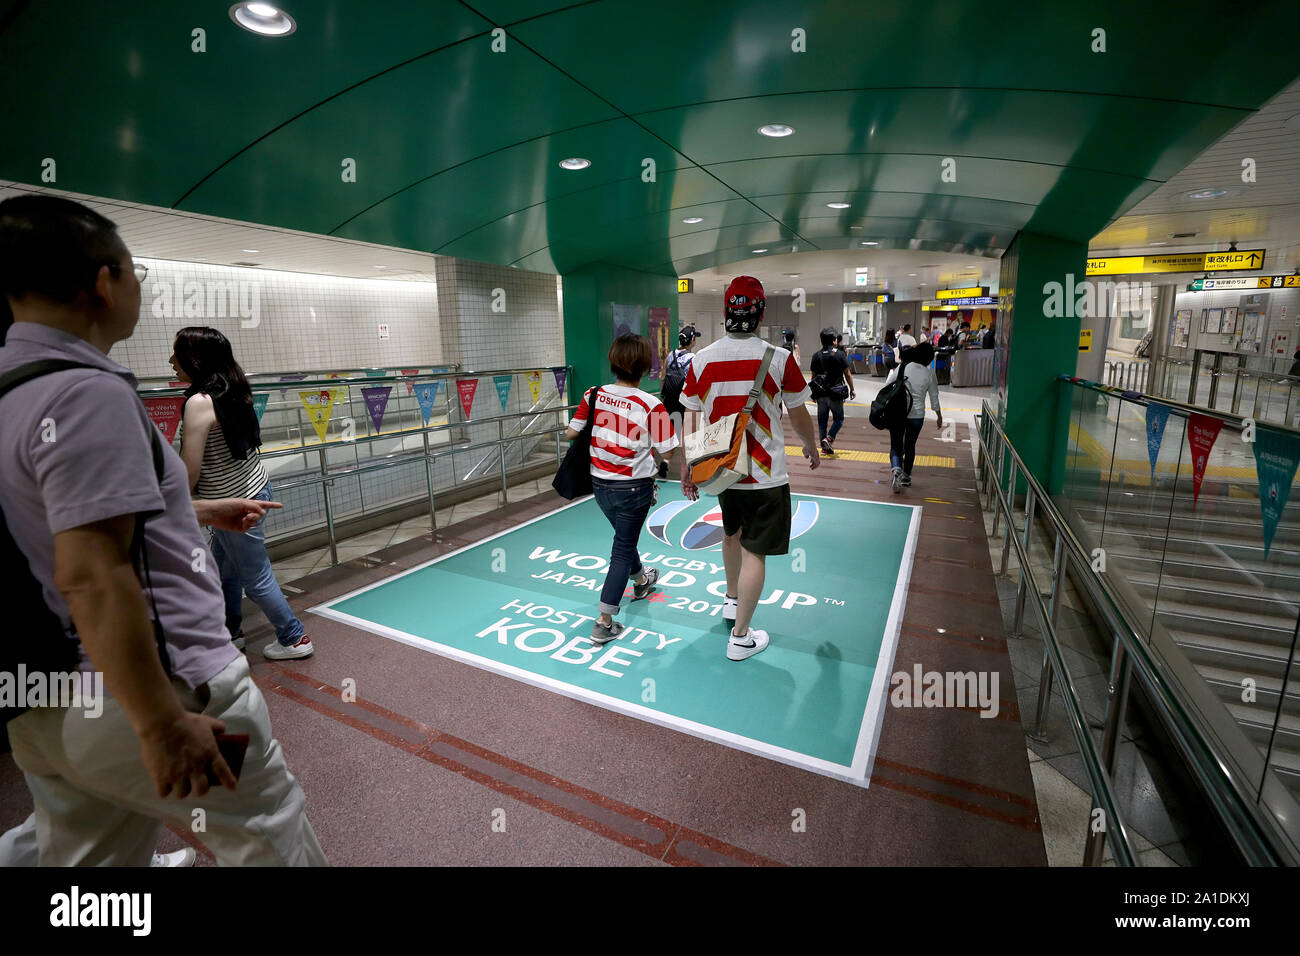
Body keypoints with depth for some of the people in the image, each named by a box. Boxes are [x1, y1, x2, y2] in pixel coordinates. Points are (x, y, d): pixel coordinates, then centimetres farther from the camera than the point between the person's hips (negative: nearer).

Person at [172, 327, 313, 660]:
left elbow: (190, 470, -19)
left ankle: (294, 639, 21)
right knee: (223, 569, 23)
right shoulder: (232, 392, 3)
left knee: (256, 578, 7)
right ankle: (230, 634, 39)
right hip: (252, 486, 9)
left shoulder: (199, 402, -21)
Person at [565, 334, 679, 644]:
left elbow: (571, 433, 1)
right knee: (622, 550, 8)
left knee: (625, 537, 28)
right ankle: (603, 623, 9)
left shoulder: (594, 395, -8)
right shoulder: (651, 405, -20)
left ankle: (641, 580, 55)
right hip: (634, 487, -5)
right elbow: (669, 453, -17)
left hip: (600, 484, 5)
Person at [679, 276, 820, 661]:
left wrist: (686, 469, 11)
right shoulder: (778, 358, -12)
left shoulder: (702, 359, -5)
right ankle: (740, 637, 14)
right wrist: (811, 448, 19)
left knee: (731, 533, 26)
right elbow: (799, 415, 0)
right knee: (754, 552, 5)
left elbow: (690, 420, 0)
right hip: (764, 474, -4)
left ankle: (732, 600, 47)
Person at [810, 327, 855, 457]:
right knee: (839, 419, 10)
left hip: (821, 393, 4)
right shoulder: (839, 355, -7)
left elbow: (813, 376, 9)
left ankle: (824, 447, 9)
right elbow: (847, 374, -3)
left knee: (822, 421, 9)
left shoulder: (816, 356, 3)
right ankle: (829, 439, -9)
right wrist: (852, 389, 8)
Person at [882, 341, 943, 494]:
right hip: (916, 416, 0)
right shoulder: (929, 374, -3)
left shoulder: (902, 368, -4)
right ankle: (906, 477, 27)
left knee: (895, 445, 7)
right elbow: (934, 398, 4)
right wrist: (939, 416, 18)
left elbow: (885, 388, -3)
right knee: (910, 446, 18)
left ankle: (897, 469, -20)